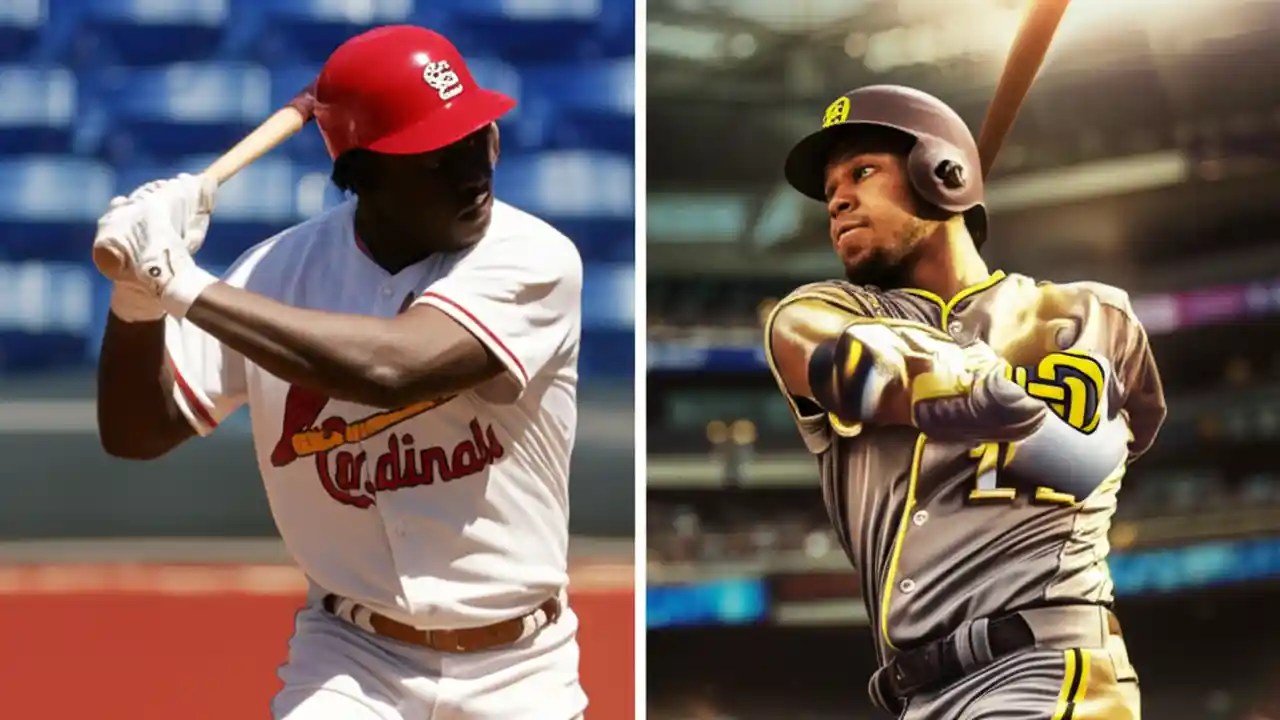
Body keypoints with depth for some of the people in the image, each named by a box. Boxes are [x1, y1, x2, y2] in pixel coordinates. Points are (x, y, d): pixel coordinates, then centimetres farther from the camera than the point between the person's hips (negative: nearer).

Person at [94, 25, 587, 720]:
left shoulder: (533, 258, -15)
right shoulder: (285, 269, -5)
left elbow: (392, 367, -32)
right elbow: (137, 433, -4)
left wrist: (187, 286, -30)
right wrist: (139, 291, -23)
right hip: (352, 660, 1)